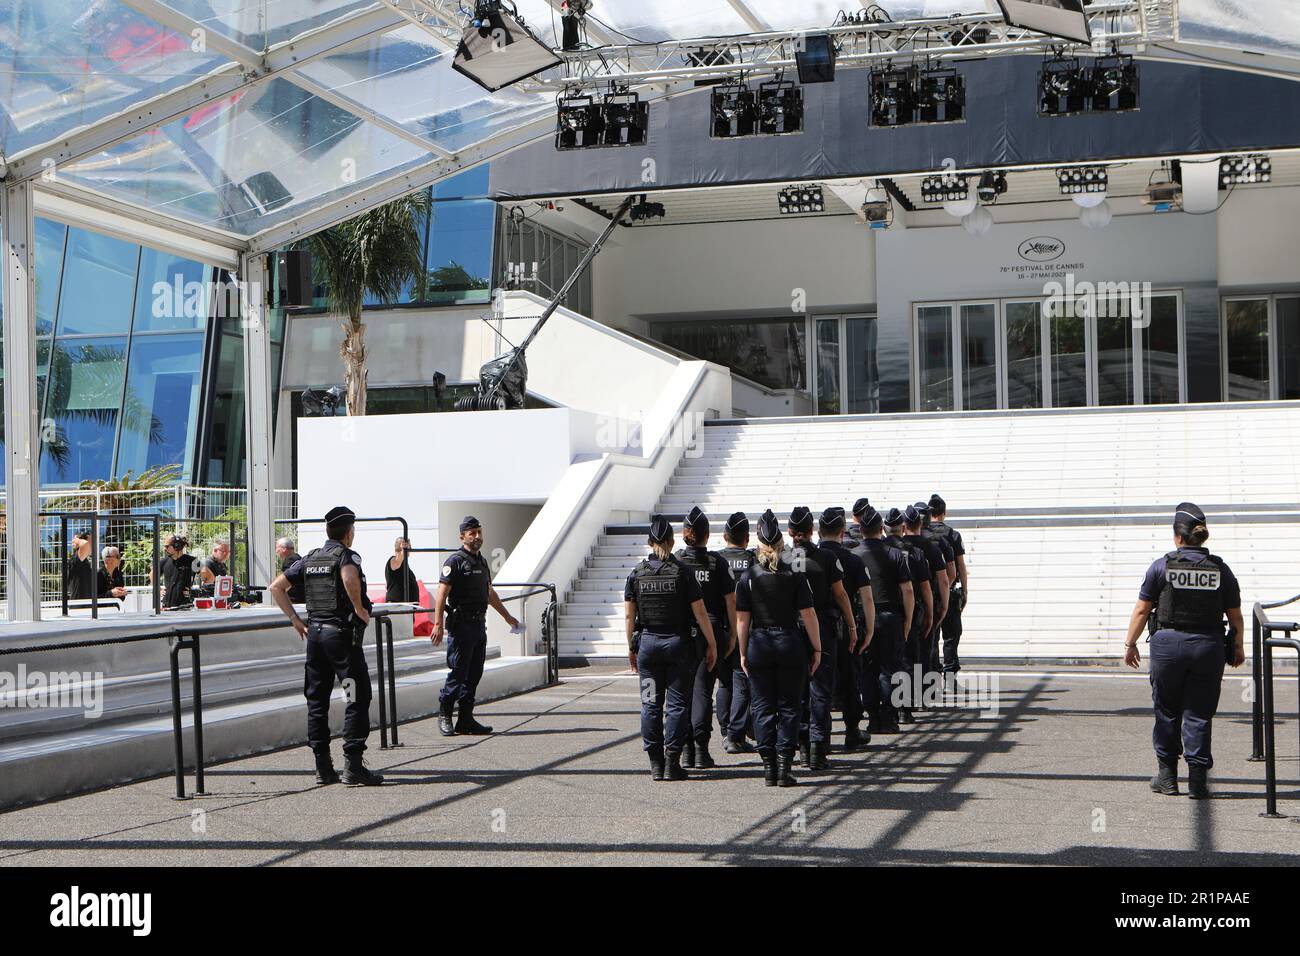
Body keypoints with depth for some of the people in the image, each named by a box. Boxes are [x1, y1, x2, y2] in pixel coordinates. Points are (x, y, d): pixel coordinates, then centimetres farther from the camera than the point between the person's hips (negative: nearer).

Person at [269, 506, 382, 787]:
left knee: (316, 700, 11)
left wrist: (296, 620, 14)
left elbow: (277, 587, 14)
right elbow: (349, 577, -32)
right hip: (343, 634, -7)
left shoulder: (309, 559, 13)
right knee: (358, 699, -3)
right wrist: (359, 607, -18)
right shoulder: (347, 556, -7)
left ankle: (323, 767, 13)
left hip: (314, 634, 7)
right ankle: (353, 767, -9)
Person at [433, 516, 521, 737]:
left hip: (479, 625, 8)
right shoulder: (455, 561, -8)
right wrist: (438, 624, -24)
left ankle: (466, 720, 12)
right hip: (461, 625, -8)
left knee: (474, 674, 7)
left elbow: (490, 593, 29)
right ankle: (444, 715, 8)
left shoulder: (482, 561, 17)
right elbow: (442, 593, -15)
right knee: (459, 672, -6)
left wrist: (507, 616, 35)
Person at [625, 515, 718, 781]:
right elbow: (700, 612, -8)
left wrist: (631, 647, 13)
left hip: (647, 642, 2)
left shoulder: (637, 573, 0)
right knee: (677, 703, 3)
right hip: (678, 642, -2)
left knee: (650, 704, 8)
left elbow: (629, 615, 3)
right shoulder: (682, 571, -8)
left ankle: (655, 763, 9)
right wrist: (711, 644, 0)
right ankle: (672, 763, 0)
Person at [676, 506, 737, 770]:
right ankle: (701, 749, -1)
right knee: (703, 689, 1)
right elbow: (730, 601, -2)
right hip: (711, 632, -1)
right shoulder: (717, 562, -2)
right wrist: (732, 634, 5)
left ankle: (686, 750, 8)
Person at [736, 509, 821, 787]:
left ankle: (768, 769, 5)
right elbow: (808, 615, -6)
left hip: (759, 645, 1)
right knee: (789, 707, 6)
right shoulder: (795, 575, -4)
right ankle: (784, 767, 0)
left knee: (763, 708, 7)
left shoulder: (748, 577, -2)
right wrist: (817, 649, 1)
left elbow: (742, 619, -1)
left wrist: (743, 654, 7)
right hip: (790, 644, -1)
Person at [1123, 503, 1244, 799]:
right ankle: (1197, 780, 3)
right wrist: (1238, 647, 20)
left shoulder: (1162, 566, -4)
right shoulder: (1220, 569, 2)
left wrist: (1130, 644, 10)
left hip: (1168, 644, -1)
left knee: (1167, 711, 13)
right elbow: (1235, 616, 6)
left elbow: (1141, 610, -1)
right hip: (1209, 646, 1)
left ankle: (1167, 776, 19)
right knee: (1199, 714, 6)